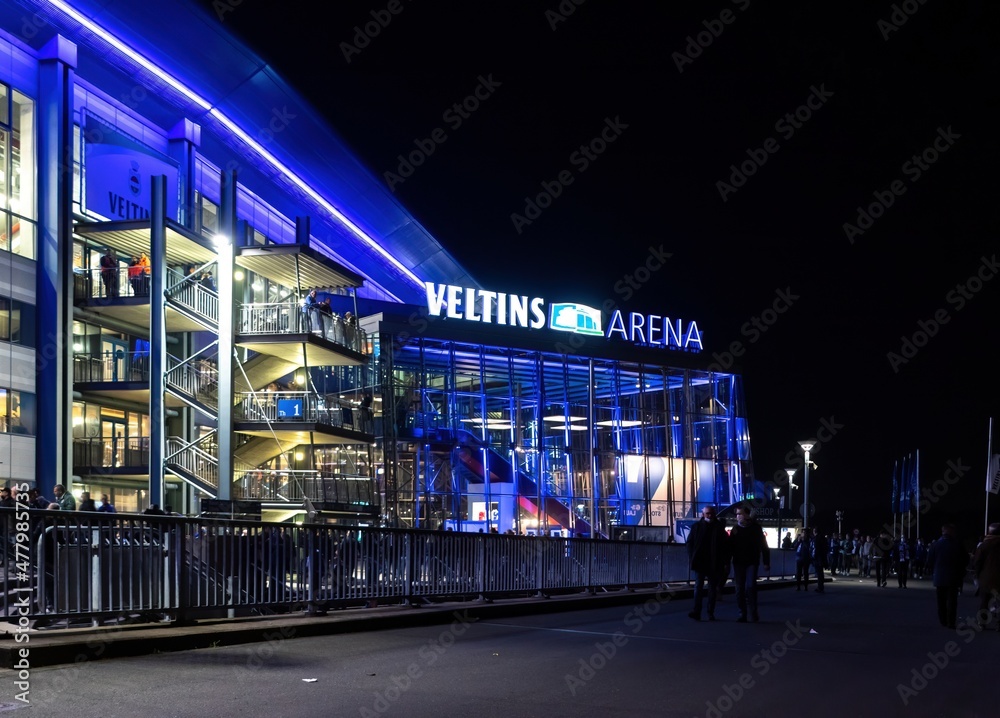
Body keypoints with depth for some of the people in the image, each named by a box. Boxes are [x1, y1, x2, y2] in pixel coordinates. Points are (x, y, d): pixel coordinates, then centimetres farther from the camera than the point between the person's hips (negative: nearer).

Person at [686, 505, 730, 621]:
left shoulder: (719, 528, 3)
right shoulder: (696, 527, 5)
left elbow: (725, 545, 4)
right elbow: (690, 542, 7)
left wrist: (724, 560, -4)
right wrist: (692, 558, -3)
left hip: (714, 564, 0)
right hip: (700, 562, 0)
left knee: (713, 588, 6)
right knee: (698, 586, -6)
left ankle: (711, 613, 12)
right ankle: (697, 612, -12)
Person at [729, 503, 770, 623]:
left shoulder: (756, 528, -2)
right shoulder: (735, 528, 5)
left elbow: (763, 546, 0)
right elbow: (730, 547, 7)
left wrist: (766, 562, -3)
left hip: (752, 562, -3)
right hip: (738, 563, 3)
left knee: (750, 586, -15)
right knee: (740, 589, 2)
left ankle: (753, 612, -2)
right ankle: (742, 614, 9)